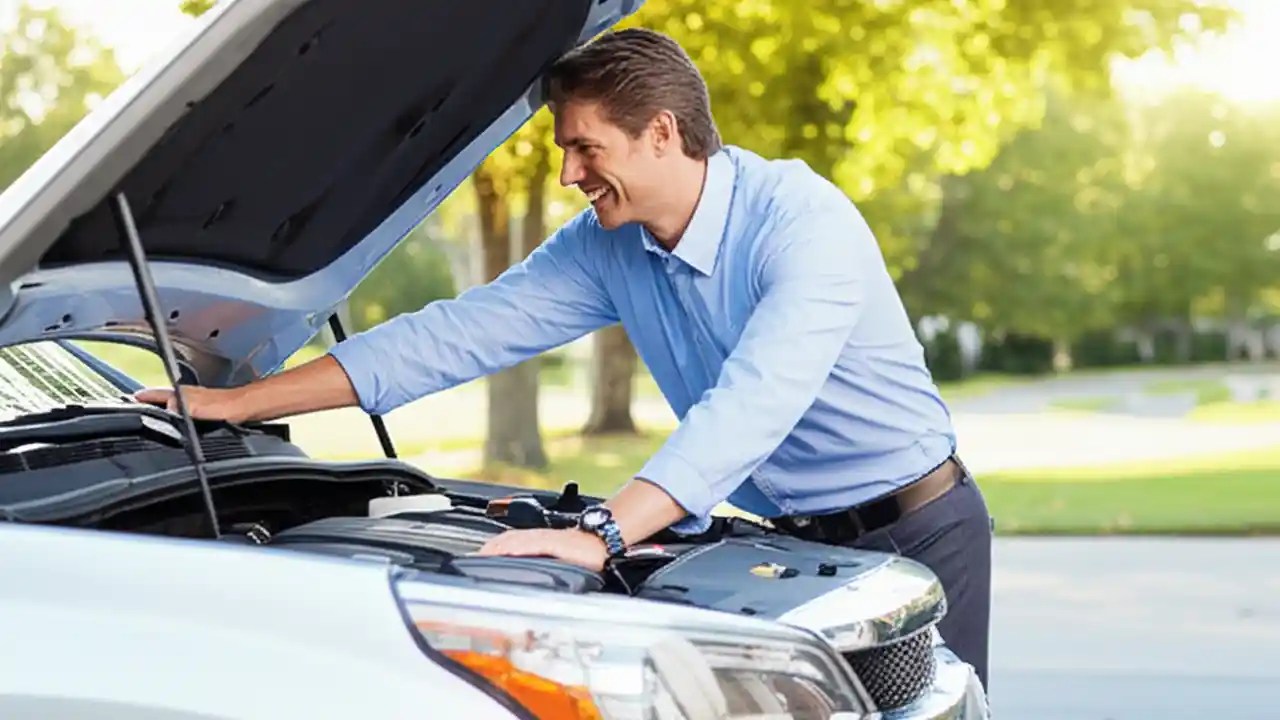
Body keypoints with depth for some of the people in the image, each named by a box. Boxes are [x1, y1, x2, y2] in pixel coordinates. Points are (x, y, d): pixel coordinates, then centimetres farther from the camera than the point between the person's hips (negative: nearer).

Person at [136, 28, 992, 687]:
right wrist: (237, 403, -8)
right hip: (798, 539, 6)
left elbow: (751, 404, -38)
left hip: (917, 529, -6)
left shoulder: (803, 221, -25)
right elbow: (461, 333, -5)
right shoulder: (606, 249, -4)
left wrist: (600, 536, -48)